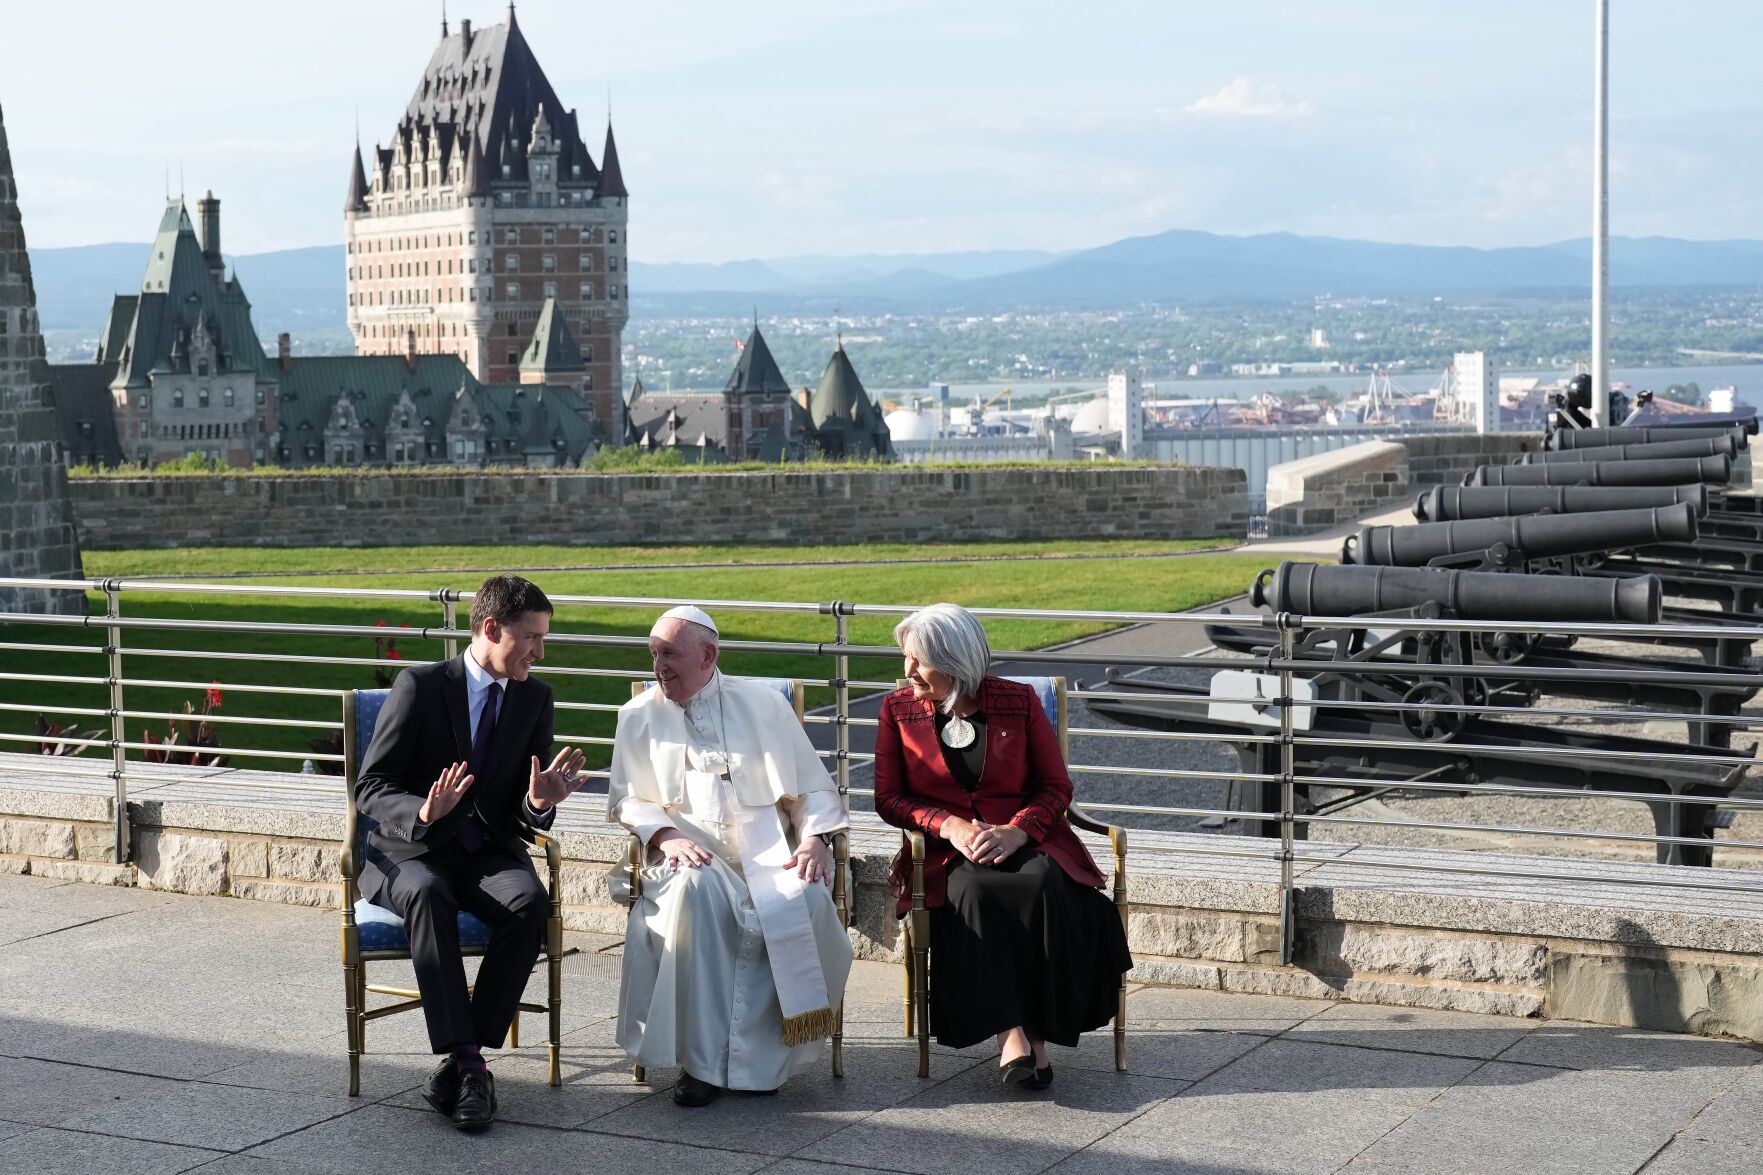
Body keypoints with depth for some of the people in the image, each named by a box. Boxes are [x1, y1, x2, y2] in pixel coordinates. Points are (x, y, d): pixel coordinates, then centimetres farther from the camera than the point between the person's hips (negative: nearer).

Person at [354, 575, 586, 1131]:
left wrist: (538, 802, -16)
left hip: (487, 854, 3)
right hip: (409, 852, -3)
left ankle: (461, 1059, -26)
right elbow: (369, 789, -8)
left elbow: (522, 812, 9)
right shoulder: (420, 686, -7)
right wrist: (422, 812, -29)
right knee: (428, 894, -38)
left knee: (530, 900, -31)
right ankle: (466, 1060, -38)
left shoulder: (535, 698, 6)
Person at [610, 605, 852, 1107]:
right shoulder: (639, 716, 14)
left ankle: (757, 1055, -22)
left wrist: (815, 839, -6)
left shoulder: (763, 704, 13)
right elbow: (627, 801, 9)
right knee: (697, 888, -38)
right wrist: (665, 836, -11)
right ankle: (701, 1060, -33)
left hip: (766, 848, 1)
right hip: (688, 850, 0)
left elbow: (813, 787, 13)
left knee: (804, 900, -33)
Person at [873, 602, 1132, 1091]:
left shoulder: (1018, 702, 4)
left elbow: (1056, 786, 6)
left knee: (1048, 885, -35)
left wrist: (1017, 831, -14)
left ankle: (1037, 1031, -27)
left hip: (1023, 838, 0)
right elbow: (889, 798, 7)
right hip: (947, 849, 0)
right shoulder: (898, 709, 7)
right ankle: (1010, 1034, -37)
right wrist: (950, 826, -12)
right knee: (972, 890, -36)